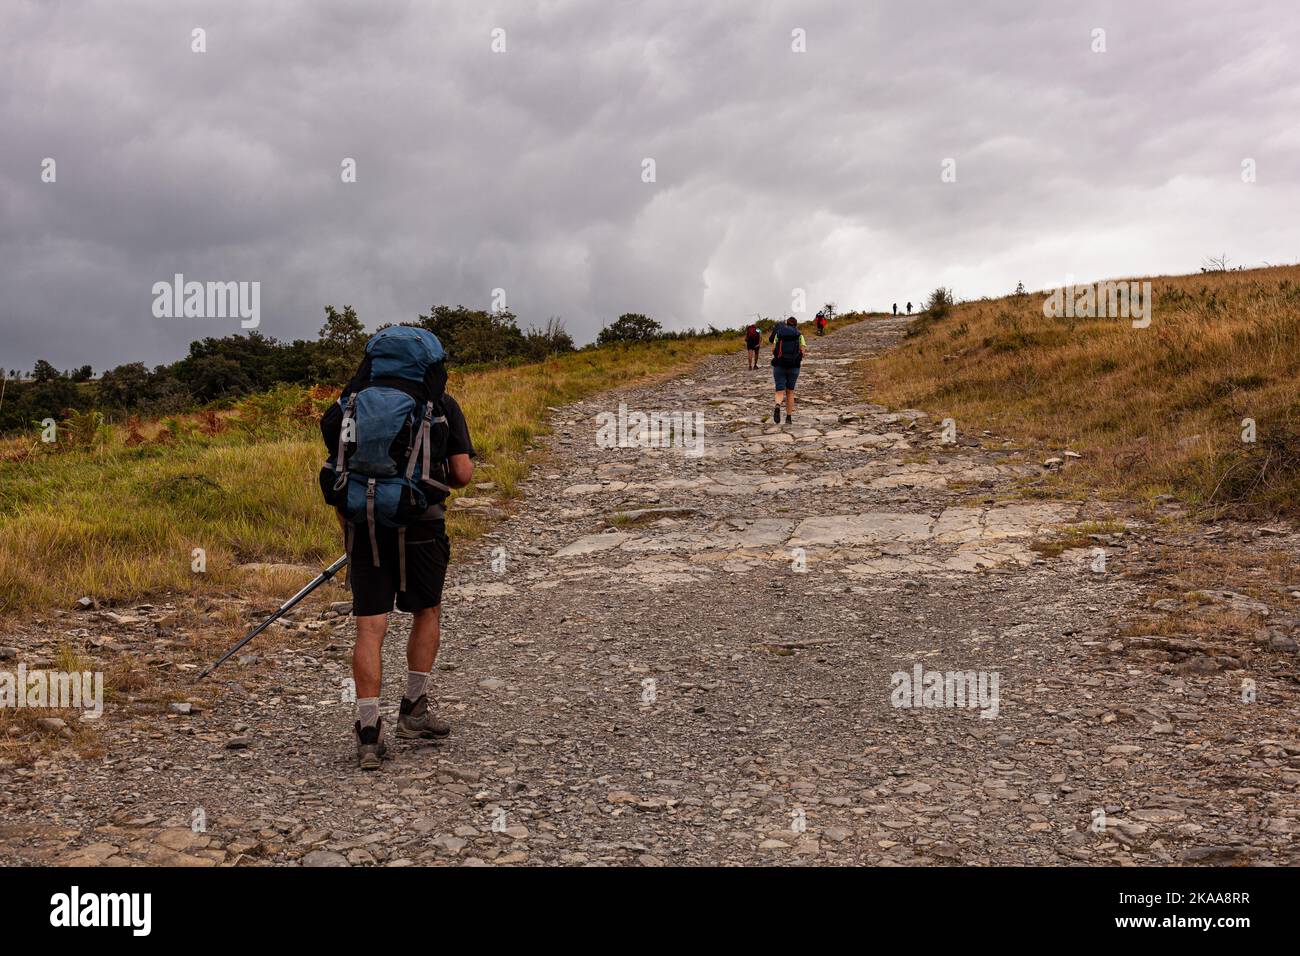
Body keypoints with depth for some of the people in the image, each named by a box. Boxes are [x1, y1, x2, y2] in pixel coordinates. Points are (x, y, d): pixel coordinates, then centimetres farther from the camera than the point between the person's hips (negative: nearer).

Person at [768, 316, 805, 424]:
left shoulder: (778, 333, 6)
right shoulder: (799, 335, 3)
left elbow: (773, 350, -1)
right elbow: (802, 351, -6)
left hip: (779, 365, 0)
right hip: (794, 366, 0)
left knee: (780, 392, 0)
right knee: (790, 392, 16)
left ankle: (777, 407, -33)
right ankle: (789, 417, 14)